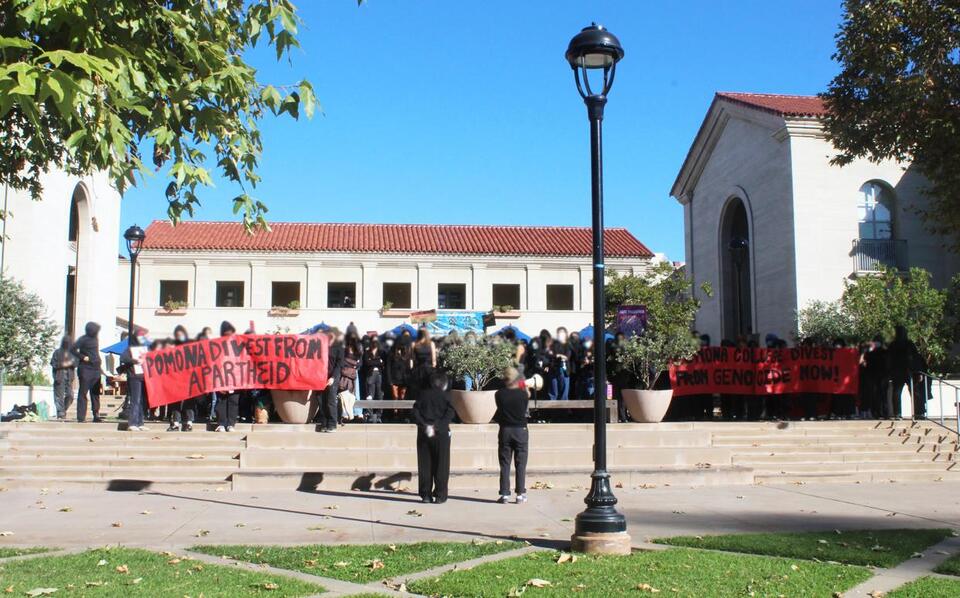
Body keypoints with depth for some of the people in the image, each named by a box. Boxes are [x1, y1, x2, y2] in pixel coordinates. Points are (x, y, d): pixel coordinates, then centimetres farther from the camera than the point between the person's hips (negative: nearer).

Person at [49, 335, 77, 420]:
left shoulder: (72, 353, 13)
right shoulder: (57, 352, 4)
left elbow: (76, 362, 9)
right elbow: (53, 363, -1)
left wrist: (71, 363, -11)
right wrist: (62, 364, -11)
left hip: (69, 376, 3)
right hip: (59, 376, -3)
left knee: (70, 395, -4)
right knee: (59, 396, -6)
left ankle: (63, 411, 17)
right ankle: (60, 414, -4)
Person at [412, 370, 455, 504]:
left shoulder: (422, 394, 4)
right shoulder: (445, 396, -2)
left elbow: (415, 412, -5)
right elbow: (450, 413, -13)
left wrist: (425, 425, -11)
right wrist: (436, 425, -15)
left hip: (423, 433, 2)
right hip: (441, 433, -2)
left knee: (424, 465, 8)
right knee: (441, 466, 4)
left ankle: (426, 494, 9)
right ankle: (440, 495, 2)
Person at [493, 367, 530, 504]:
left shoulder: (499, 394, -7)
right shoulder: (523, 394, -12)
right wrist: (524, 387, 22)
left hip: (505, 430, 1)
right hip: (521, 431, -1)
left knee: (504, 464, 6)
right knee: (520, 464, 6)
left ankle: (505, 494, 5)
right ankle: (520, 494, 5)